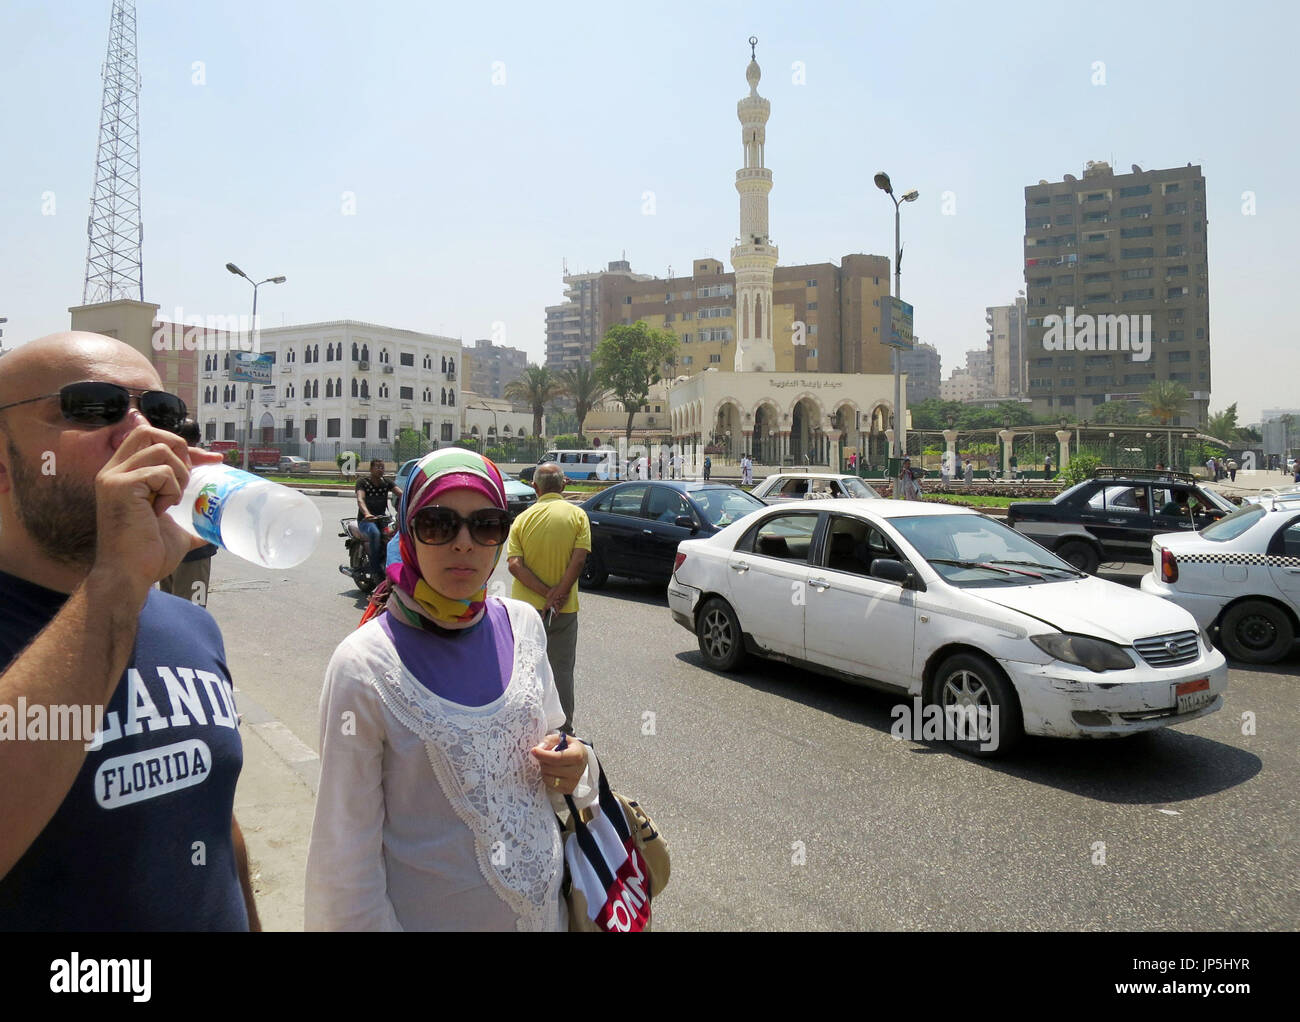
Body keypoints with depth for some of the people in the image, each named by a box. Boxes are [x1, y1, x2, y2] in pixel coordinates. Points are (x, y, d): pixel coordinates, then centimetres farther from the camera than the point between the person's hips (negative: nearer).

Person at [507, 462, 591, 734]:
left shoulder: (523, 518, -1)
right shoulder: (577, 515, -4)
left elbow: (514, 564, -12)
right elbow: (579, 560, -15)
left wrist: (547, 594, -15)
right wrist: (558, 595, -13)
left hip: (525, 607, 1)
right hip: (565, 610, -1)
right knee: (562, 671, 10)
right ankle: (564, 731, 14)